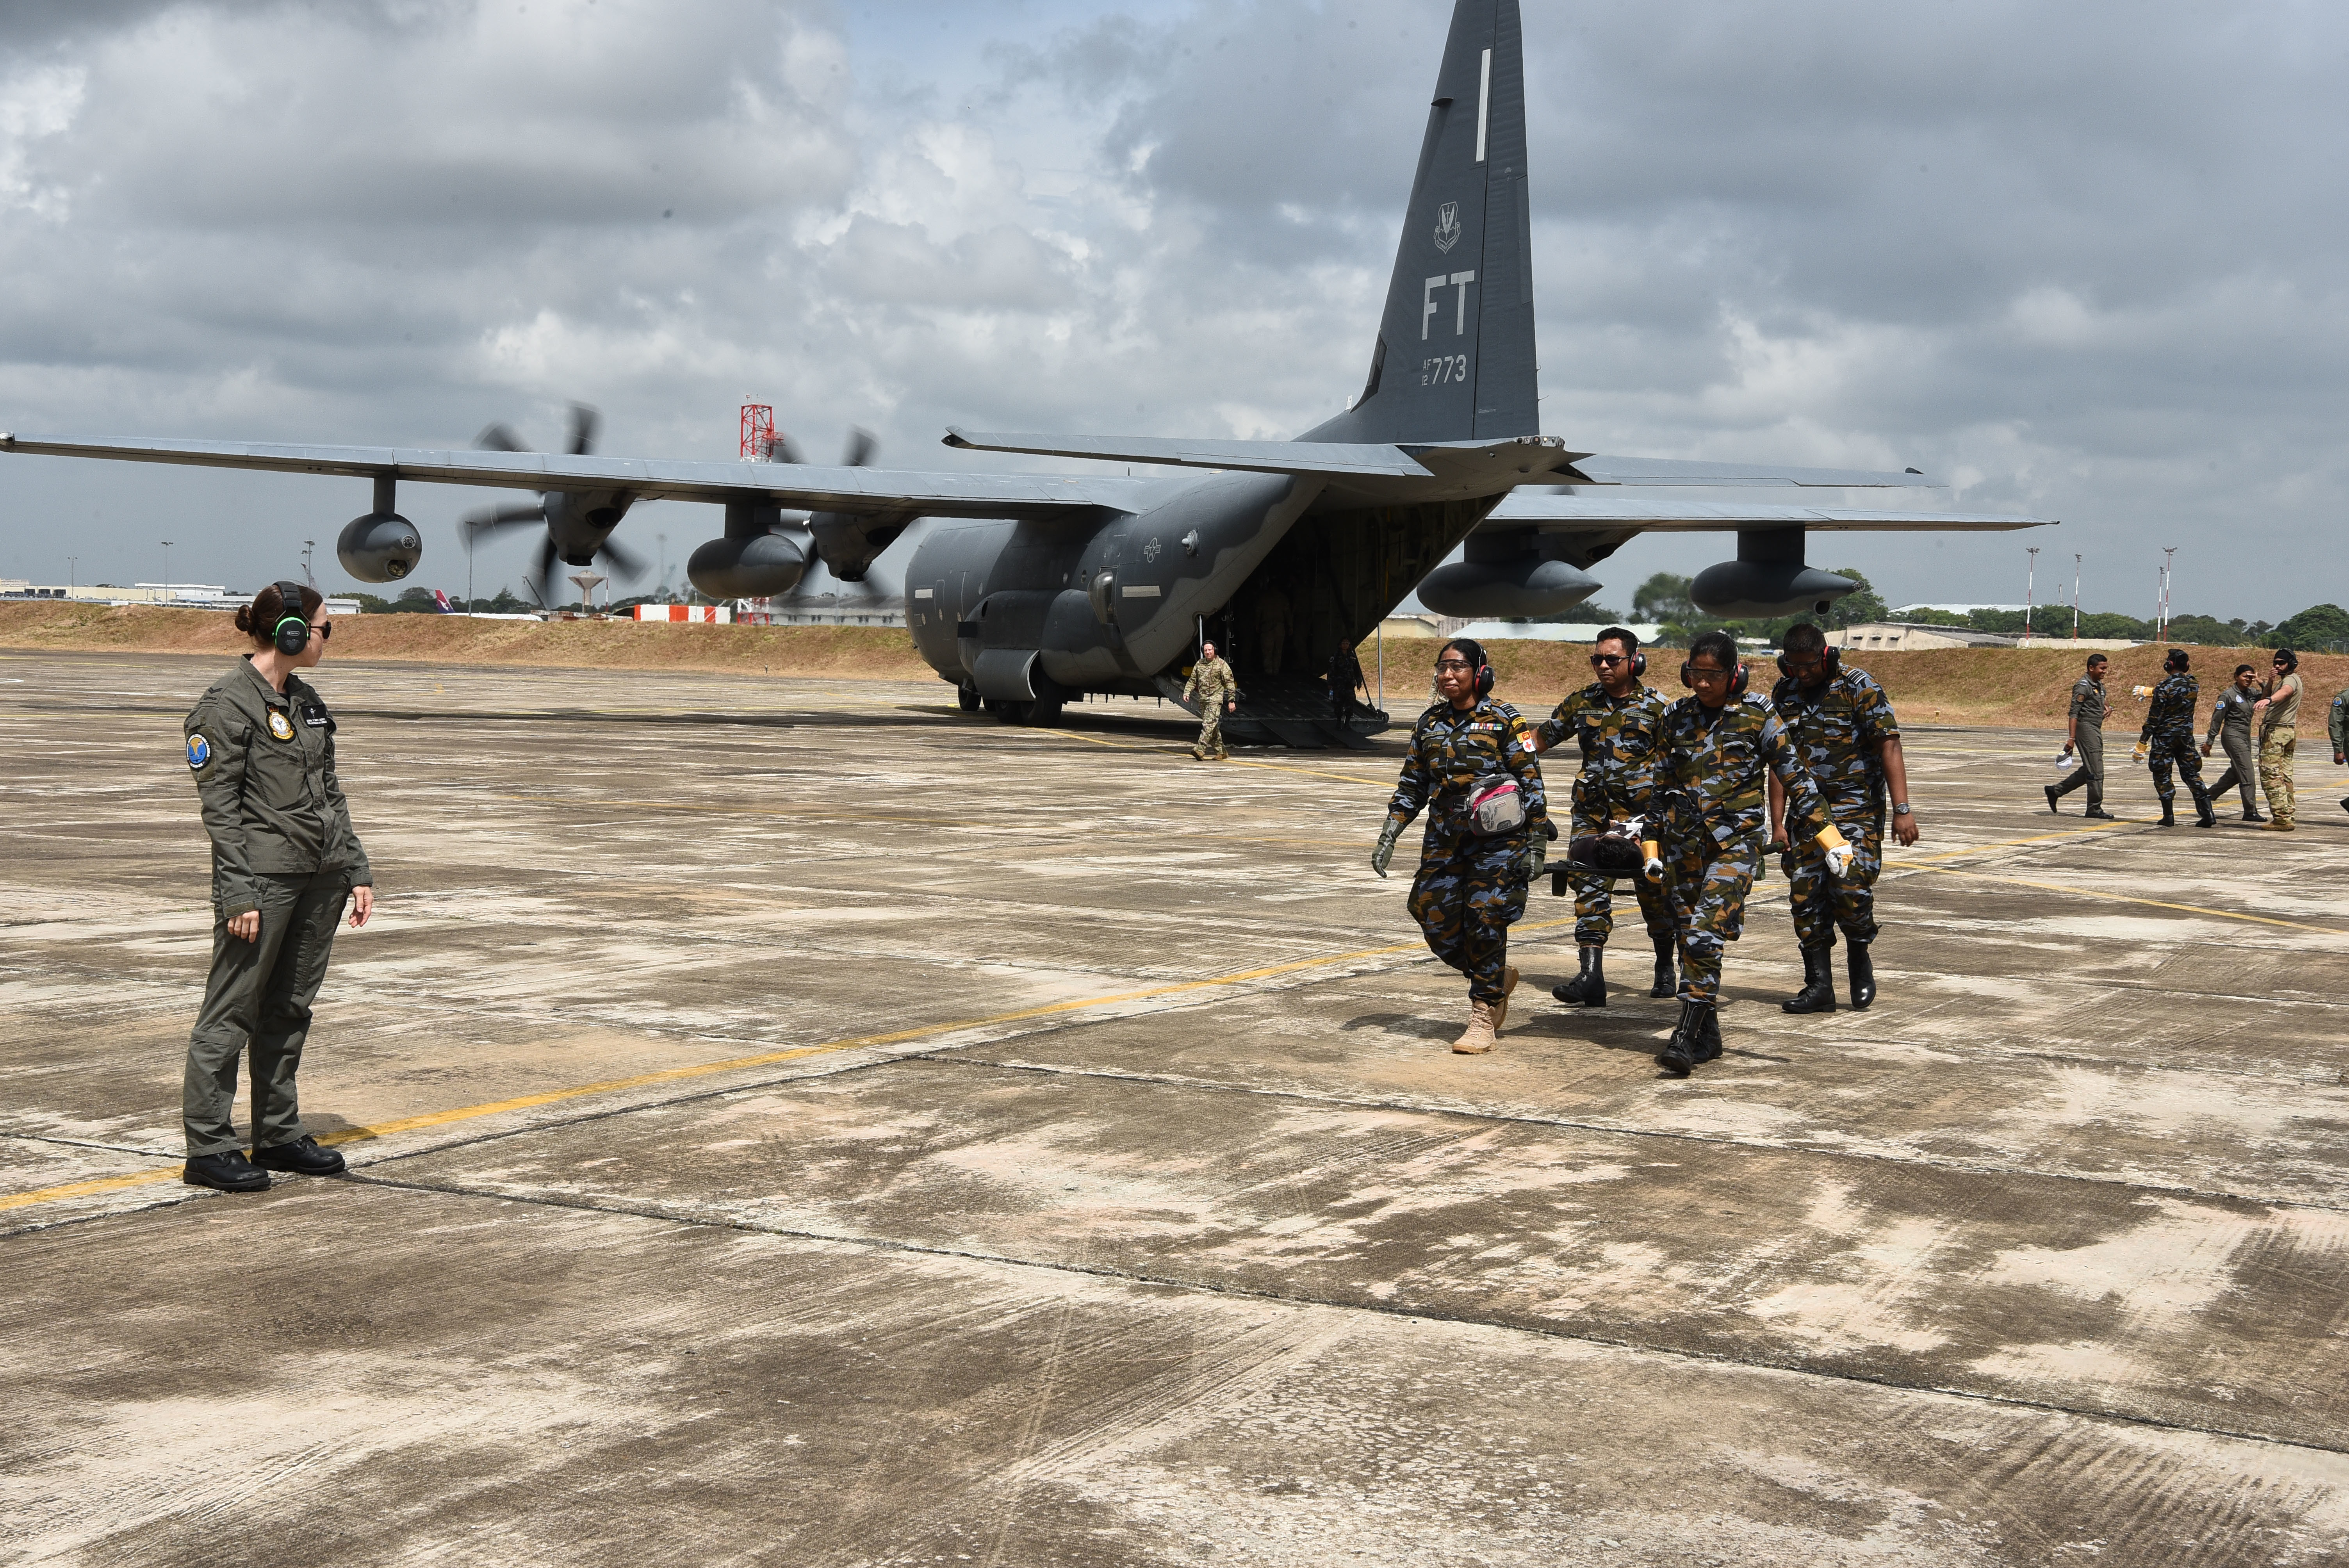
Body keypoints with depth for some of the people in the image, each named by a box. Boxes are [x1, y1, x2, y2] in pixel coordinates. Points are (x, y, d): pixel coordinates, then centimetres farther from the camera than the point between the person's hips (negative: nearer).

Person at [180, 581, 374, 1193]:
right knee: (232, 1011, -2)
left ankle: (279, 1135, 21)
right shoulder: (228, 703, -10)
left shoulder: (306, 700, 14)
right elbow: (219, 806, -12)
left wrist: (357, 870, 14)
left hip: (320, 876, 8)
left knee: (290, 1010, 13)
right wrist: (238, 894, -17)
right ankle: (209, 1148, 3)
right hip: (262, 875, -8)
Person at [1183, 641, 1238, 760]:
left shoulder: (1221, 664, -3)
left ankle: (1200, 749, -27)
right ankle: (1221, 752, 18)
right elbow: (1193, 681, 16)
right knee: (1213, 727, 10)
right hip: (1202, 699, 6)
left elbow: (1230, 683, -4)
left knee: (1209, 724, -17)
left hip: (1215, 699, -6)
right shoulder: (1199, 664, 12)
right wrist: (1187, 693, -1)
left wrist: (1232, 700, -9)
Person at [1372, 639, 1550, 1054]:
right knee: (1439, 926, 1)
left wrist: (1537, 845, -7)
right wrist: (1389, 836, 8)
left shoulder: (1503, 721, -3)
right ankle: (1499, 977, 27)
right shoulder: (1430, 724, 12)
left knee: (1485, 923, -9)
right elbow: (1412, 785, 16)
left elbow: (1531, 783, -3)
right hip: (1444, 842, 5)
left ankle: (1483, 1017, 3)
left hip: (1497, 841, -5)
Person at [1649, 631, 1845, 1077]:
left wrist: (1833, 842, -3)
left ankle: (1686, 1038, -19)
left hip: (1736, 843, -5)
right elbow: (1660, 787, 17)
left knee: (1706, 936, -18)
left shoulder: (1758, 719, -4)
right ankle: (1708, 1036, 18)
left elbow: (1796, 781, -1)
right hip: (1684, 844, 5)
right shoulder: (1677, 718, 8)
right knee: (1689, 941, 6)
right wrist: (1652, 848, 17)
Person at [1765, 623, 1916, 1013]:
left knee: (1850, 886, -17)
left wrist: (1902, 810, -20)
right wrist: (1777, 824, 8)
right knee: (1805, 893, -1)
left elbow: (1889, 747, -13)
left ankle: (1859, 959, 9)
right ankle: (1819, 986, 6)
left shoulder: (1858, 687, -9)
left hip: (1856, 805, -5)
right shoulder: (1783, 694, 7)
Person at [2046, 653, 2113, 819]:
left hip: (2096, 730, 10)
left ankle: (2056, 791, 23)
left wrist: (2106, 708, 8)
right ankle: (2095, 809, -3)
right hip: (2086, 729, -10)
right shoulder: (2083, 686, -12)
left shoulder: (2100, 686, 16)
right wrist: (2071, 737, -23)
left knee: (2088, 770, 13)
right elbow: (2074, 713, -17)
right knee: (2096, 771, -9)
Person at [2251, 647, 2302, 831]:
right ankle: (2288, 817, 13)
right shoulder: (2283, 680, 23)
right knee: (2285, 776, 12)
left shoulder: (2291, 679, -10)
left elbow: (2285, 692, -34)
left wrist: (2268, 700, -56)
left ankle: (2281, 819, -18)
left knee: (2271, 775, -13)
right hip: (2288, 732, 11)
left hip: (2276, 732, -11)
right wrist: (2270, 682, 3)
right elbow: (2266, 696, 22)